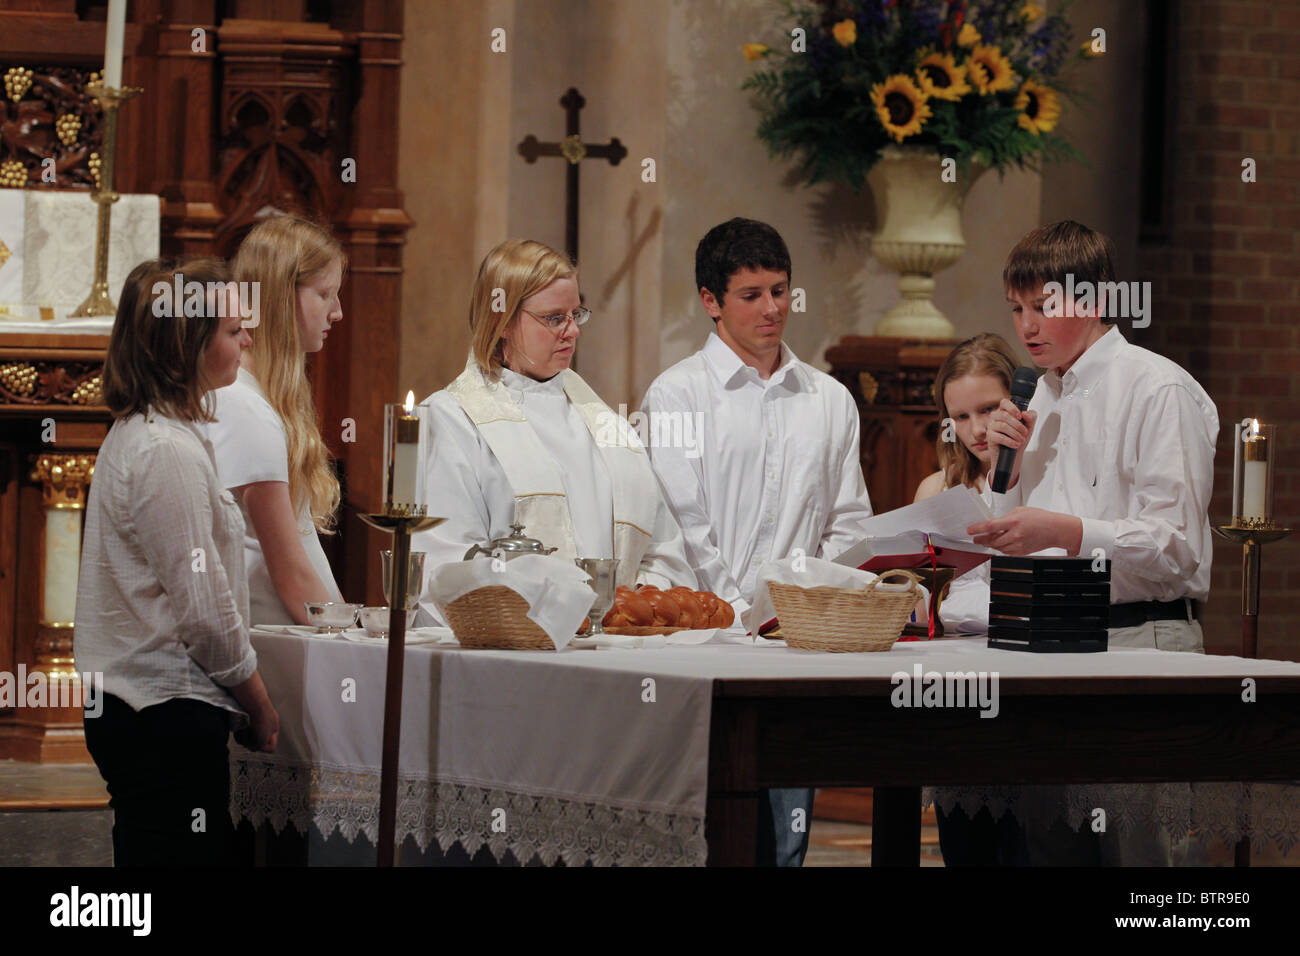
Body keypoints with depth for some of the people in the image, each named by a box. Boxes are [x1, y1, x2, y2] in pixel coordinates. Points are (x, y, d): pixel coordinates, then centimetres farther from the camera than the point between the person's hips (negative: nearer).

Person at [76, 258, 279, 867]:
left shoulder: (134, 434, 15)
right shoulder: (168, 452, -17)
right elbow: (203, 607, -18)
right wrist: (259, 706, -6)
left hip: (131, 706, 10)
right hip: (169, 714, -10)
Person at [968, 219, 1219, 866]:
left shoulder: (1158, 391, -6)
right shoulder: (1046, 396, 19)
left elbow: (1176, 546, -14)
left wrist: (1062, 532, -24)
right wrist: (1012, 467, 8)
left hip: (1139, 638, -8)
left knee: (1134, 853, -12)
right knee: (1050, 849, 7)